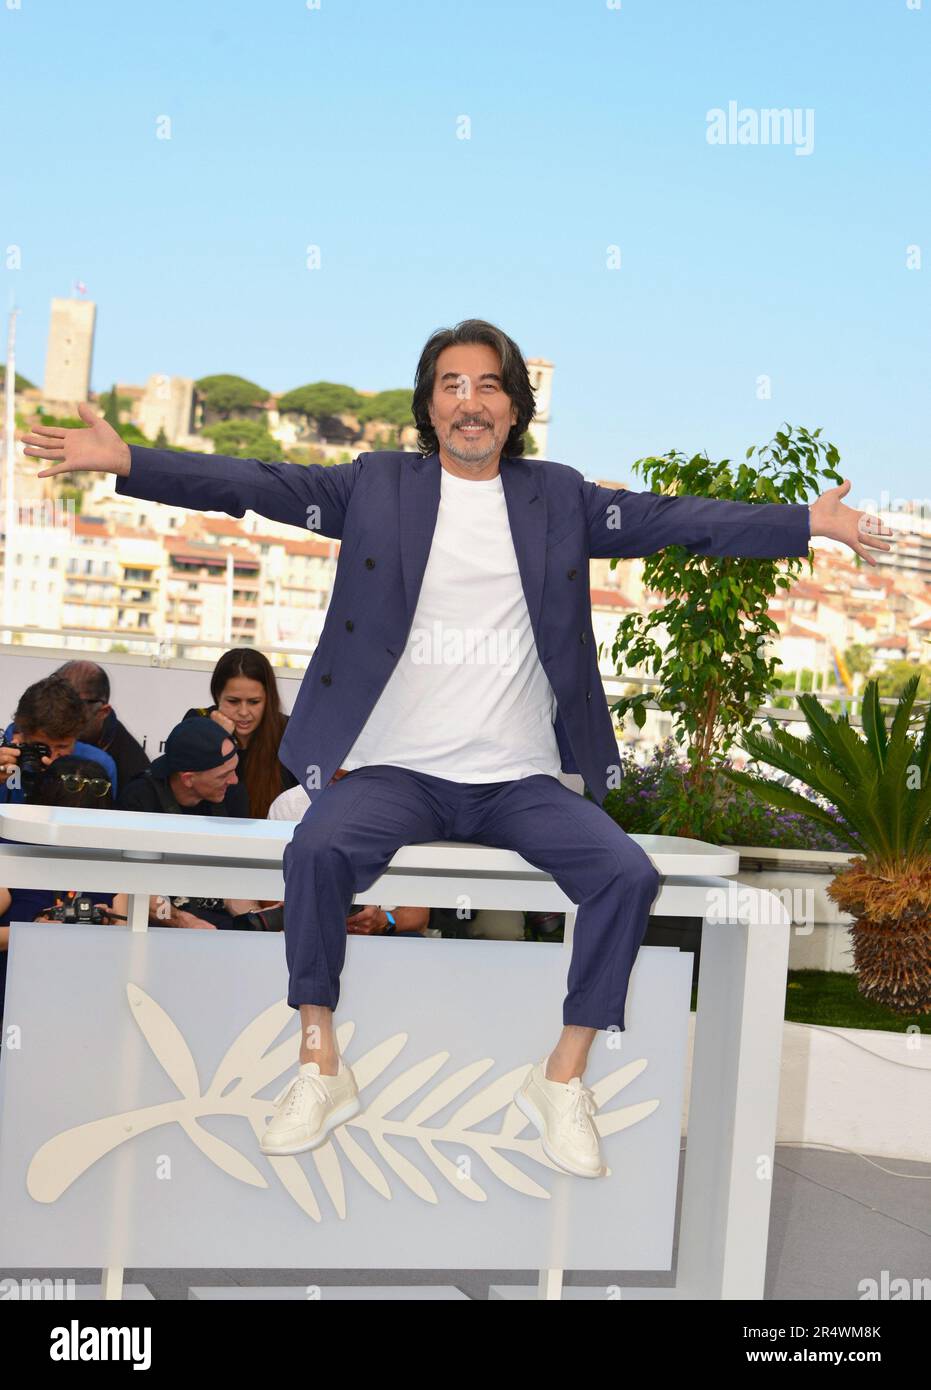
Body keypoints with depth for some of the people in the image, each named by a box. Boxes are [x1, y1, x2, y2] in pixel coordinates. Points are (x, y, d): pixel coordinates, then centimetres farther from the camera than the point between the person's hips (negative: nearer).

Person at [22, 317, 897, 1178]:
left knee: (629, 874, -20)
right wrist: (124, 462, -15)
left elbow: (677, 521, 7)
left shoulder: (558, 497, 11)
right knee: (317, 850, -29)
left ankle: (562, 1079, -2)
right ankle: (319, 1069, -10)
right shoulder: (376, 486, 7)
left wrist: (810, 522, -2)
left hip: (522, 779, 2)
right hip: (398, 771, -1)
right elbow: (256, 486, -2)